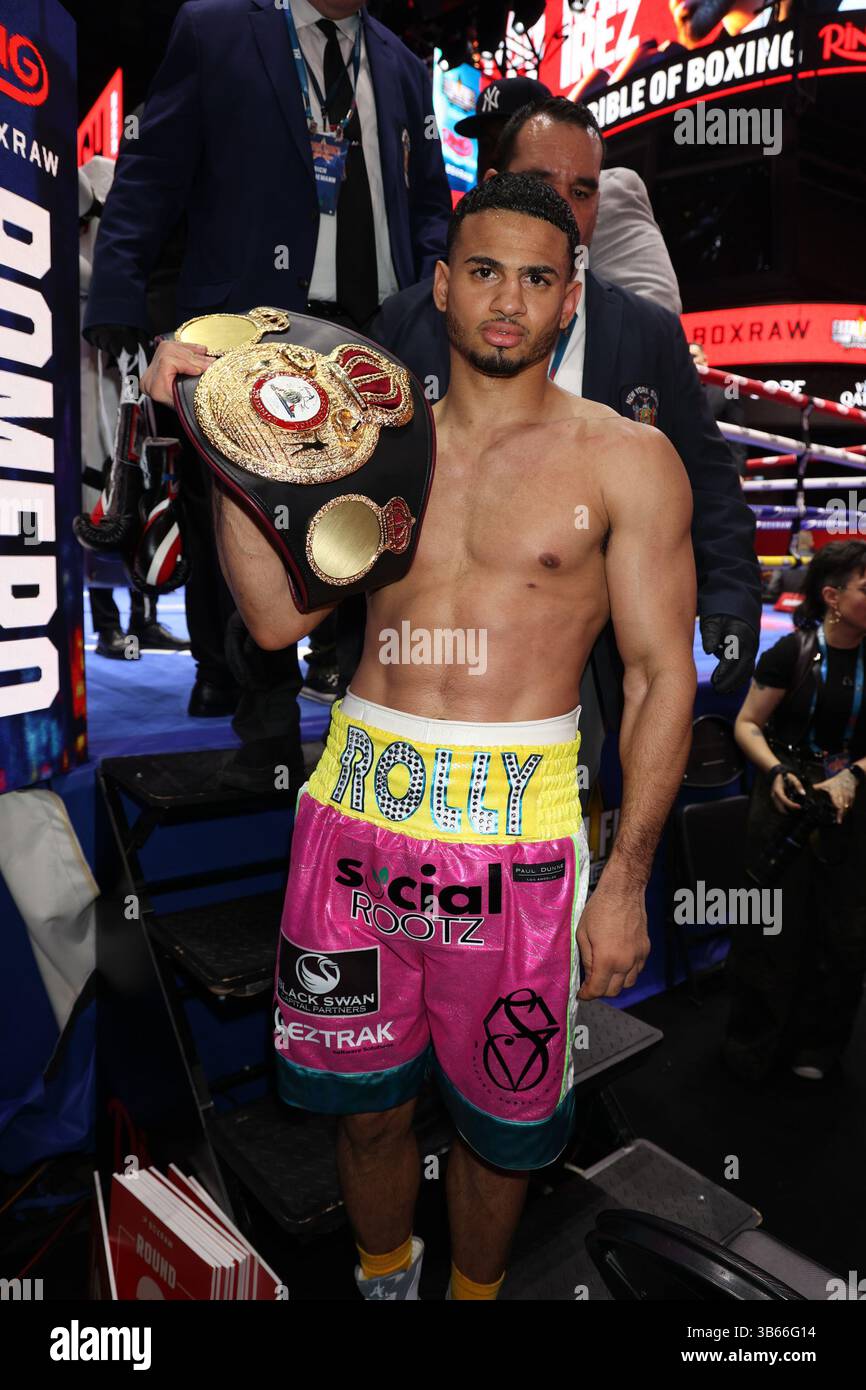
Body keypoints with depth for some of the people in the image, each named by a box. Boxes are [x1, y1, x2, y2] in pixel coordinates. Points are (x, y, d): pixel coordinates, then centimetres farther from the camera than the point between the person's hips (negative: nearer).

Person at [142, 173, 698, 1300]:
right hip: (359, 803, 3)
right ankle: (384, 1279, 47)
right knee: (364, 1101, 17)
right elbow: (276, 617, 2)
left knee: (499, 1120, 14)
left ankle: (475, 1290, 46)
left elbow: (663, 677, -2)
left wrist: (627, 882, -6)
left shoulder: (626, 460, 1)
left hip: (514, 822, -2)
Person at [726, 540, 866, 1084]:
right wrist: (774, 770, -20)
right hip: (788, 798, -3)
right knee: (774, 925, 4)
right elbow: (747, 724, -5)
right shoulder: (792, 653, -9)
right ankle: (756, 1045, 23)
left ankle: (815, 1046, 28)